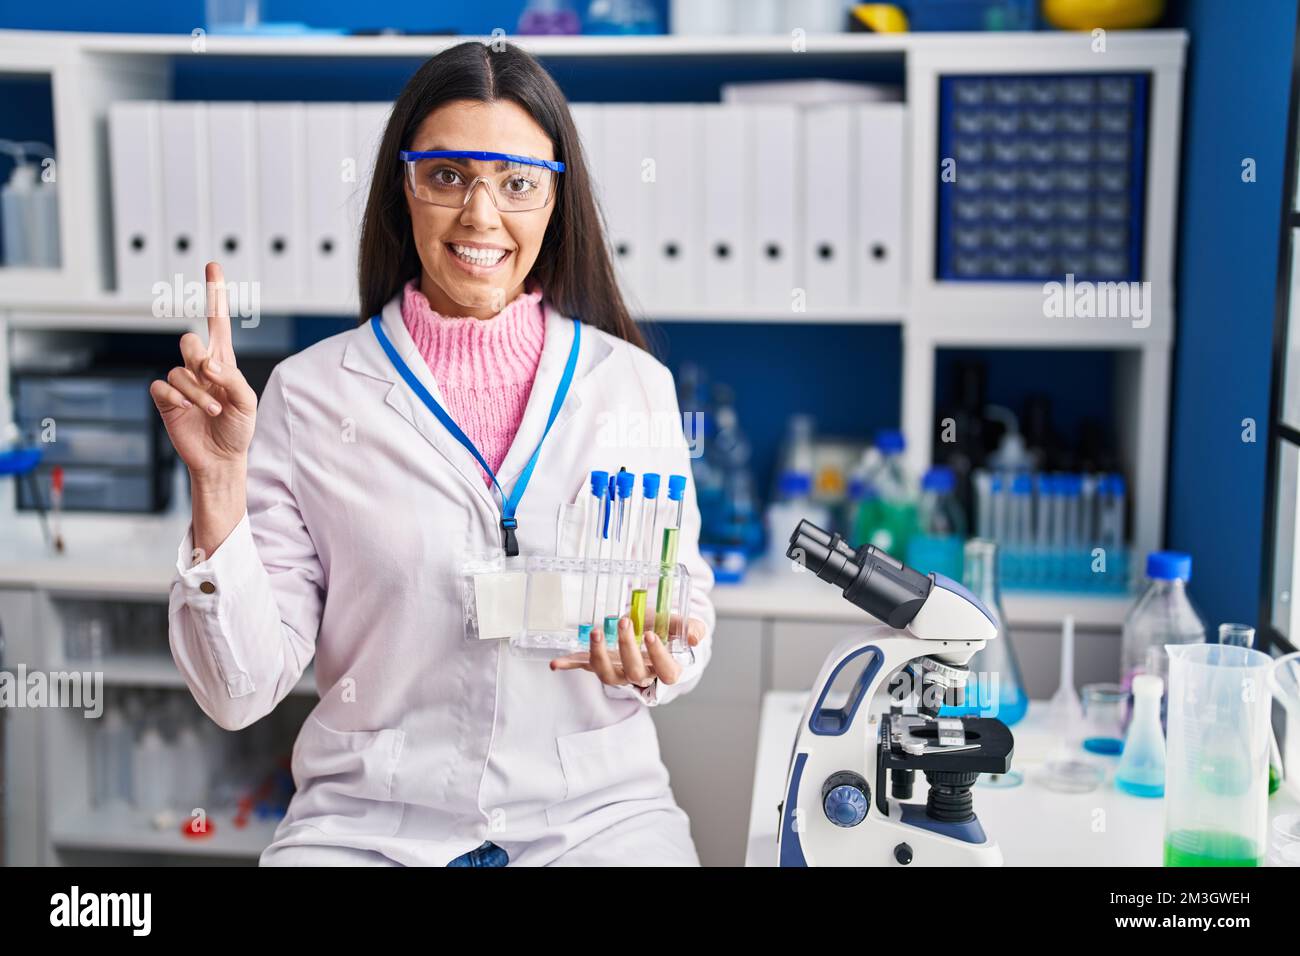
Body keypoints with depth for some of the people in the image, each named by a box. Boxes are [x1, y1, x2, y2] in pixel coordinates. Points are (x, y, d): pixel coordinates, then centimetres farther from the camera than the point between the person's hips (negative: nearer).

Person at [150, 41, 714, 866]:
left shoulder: (635, 382, 2)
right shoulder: (310, 394, -2)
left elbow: (685, 608, 9)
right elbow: (243, 691, -3)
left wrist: (654, 659, -13)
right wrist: (219, 482, -14)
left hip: (597, 811, 1)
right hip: (370, 820, 0)